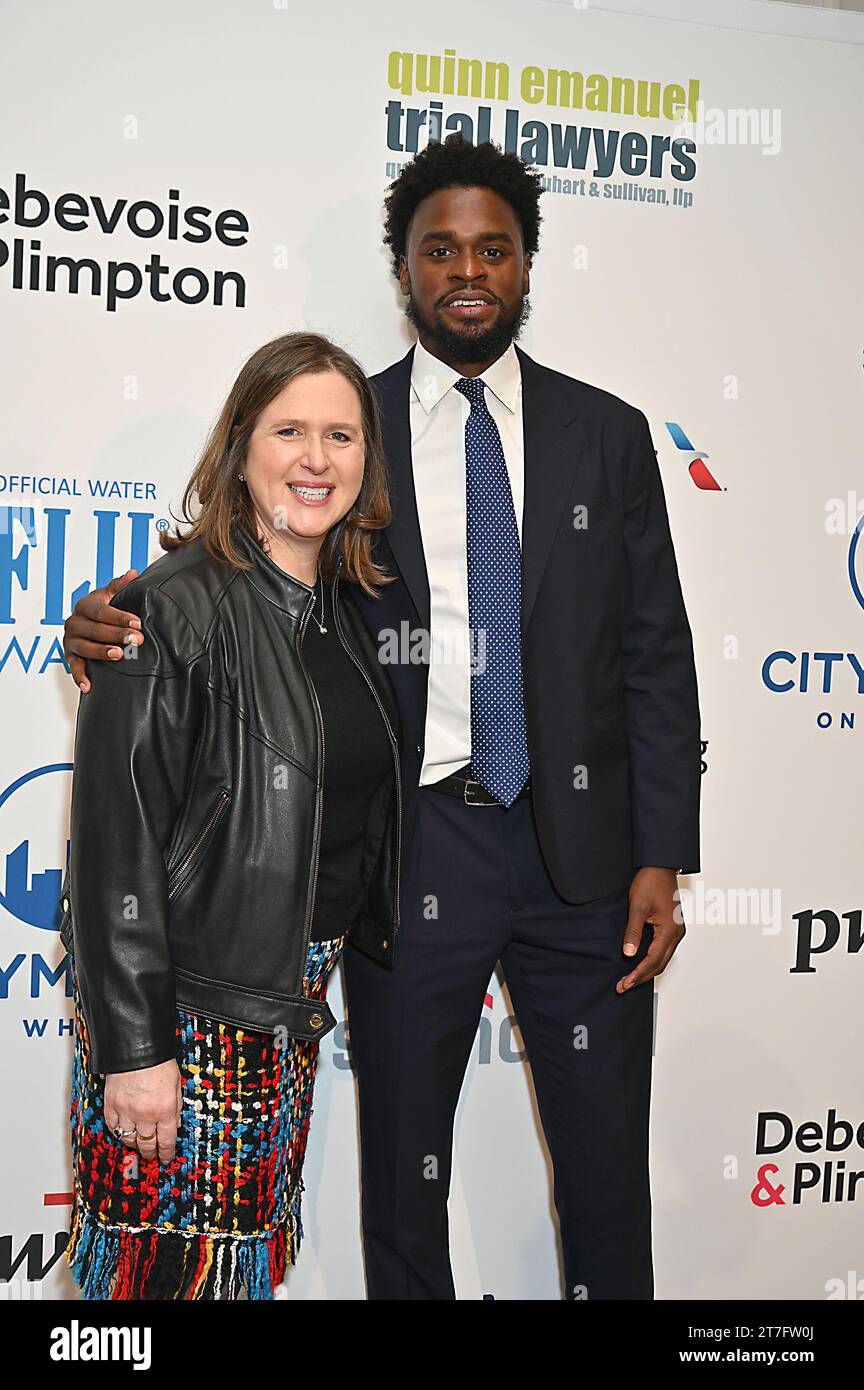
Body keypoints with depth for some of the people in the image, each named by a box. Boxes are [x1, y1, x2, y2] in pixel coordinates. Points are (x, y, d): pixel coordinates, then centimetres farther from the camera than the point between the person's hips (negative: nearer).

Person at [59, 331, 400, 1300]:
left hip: (295, 997, 7)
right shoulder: (174, 609, -15)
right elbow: (115, 839, -17)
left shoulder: (343, 611, 8)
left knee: (252, 1253, 19)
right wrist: (132, 1045, -18)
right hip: (186, 1002, -7)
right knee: (167, 1263, 4)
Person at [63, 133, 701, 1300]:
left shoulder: (607, 434, 6)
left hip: (582, 848, 1)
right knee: (404, 1160, 13)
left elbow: (656, 653, 4)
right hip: (410, 846, 0)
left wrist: (662, 856, -3)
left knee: (607, 1161, 12)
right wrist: (127, 623, -16)